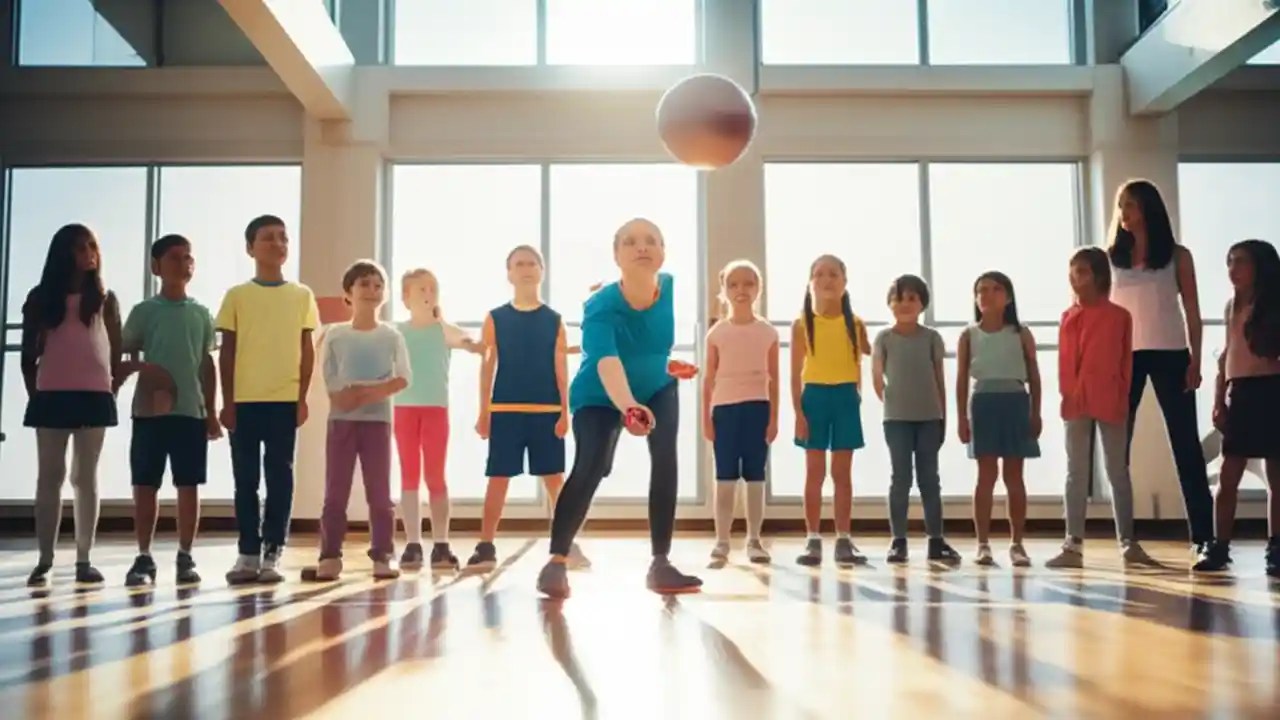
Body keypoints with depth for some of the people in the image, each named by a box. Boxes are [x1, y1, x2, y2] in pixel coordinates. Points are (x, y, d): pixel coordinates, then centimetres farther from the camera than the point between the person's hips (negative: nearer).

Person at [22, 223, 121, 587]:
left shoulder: (105, 299, 8)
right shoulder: (41, 297, 8)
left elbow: (117, 351, 7)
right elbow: (28, 352, 8)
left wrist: (114, 388, -1)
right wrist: (33, 391, 2)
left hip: (94, 396, 0)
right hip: (52, 395, 0)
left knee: (86, 478, 3)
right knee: (50, 477, 2)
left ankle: (84, 560, 6)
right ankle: (45, 560, 6)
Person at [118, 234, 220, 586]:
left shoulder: (202, 314, 9)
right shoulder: (143, 311, 4)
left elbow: (207, 365, 11)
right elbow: (125, 356, 5)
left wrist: (211, 413, 7)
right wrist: (138, 366, -18)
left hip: (192, 411, 2)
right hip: (150, 410, -1)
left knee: (189, 486, 3)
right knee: (145, 485, 2)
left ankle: (185, 557, 11)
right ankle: (144, 558, 10)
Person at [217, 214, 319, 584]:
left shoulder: (301, 295, 6)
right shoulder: (237, 295, 5)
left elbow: (307, 350, 6)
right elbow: (227, 352, 5)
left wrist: (302, 398, -2)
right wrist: (227, 401, -1)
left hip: (285, 399, 0)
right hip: (245, 400, 0)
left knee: (280, 477, 1)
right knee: (246, 479, 5)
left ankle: (272, 554, 7)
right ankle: (248, 554, 13)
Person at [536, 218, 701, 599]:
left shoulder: (668, 286, -21)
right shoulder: (600, 307, -37)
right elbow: (606, 360, -55)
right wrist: (628, 406, -72)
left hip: (657, 388, 4)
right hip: (599, 398, -4)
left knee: (666, 462, -12)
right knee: (589, 468, -22)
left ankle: (660, 564, -3)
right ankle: (556, 562, -11)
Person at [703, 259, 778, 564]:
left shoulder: (768, 332, 4)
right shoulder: (717, 332, 4)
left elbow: (773, 378, 4)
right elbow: (710, 378, 5)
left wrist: (774, 418, 0)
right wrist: (706, 417, 0)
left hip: (757, 407, 0)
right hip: (724, 408, 0)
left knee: (755, 477, 4)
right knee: (725, 478, 2)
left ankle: (754, 540, 11)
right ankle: (721, 540, 6)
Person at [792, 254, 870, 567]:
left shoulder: (855, 324, 4)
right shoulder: (802, 324, 0)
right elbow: (796, 373, -2)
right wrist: (798, 412, -9)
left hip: (846, 397, 1)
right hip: (815, 396, -1)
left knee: (842, 472, 5)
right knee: (815, 472, 2)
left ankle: (843, 540, 9)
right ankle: (813, 540, 6)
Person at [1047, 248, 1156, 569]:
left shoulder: (1119, 316, 0)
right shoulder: (1069, 317, 6)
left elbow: (1125, 362, 2)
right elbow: (1065, 361, 5)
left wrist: (1123, 398, -2)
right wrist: (1066, 396, -4)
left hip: (1110, 403, -2)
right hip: (1076, 404, 2)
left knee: (1118, 473, 7)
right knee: (1076, 474, 3)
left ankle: (1128, 542, 15)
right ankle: (1073, 546, 4)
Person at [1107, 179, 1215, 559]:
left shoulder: (1177, 256, 6)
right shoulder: (1112, 257, 9)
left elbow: (1192, 311, 4)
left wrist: (1195, 359, -5)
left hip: (1169, 354, -1)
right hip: (1123, 356, 2)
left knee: (1185, 442, -1)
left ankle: (1203, 534, 1)